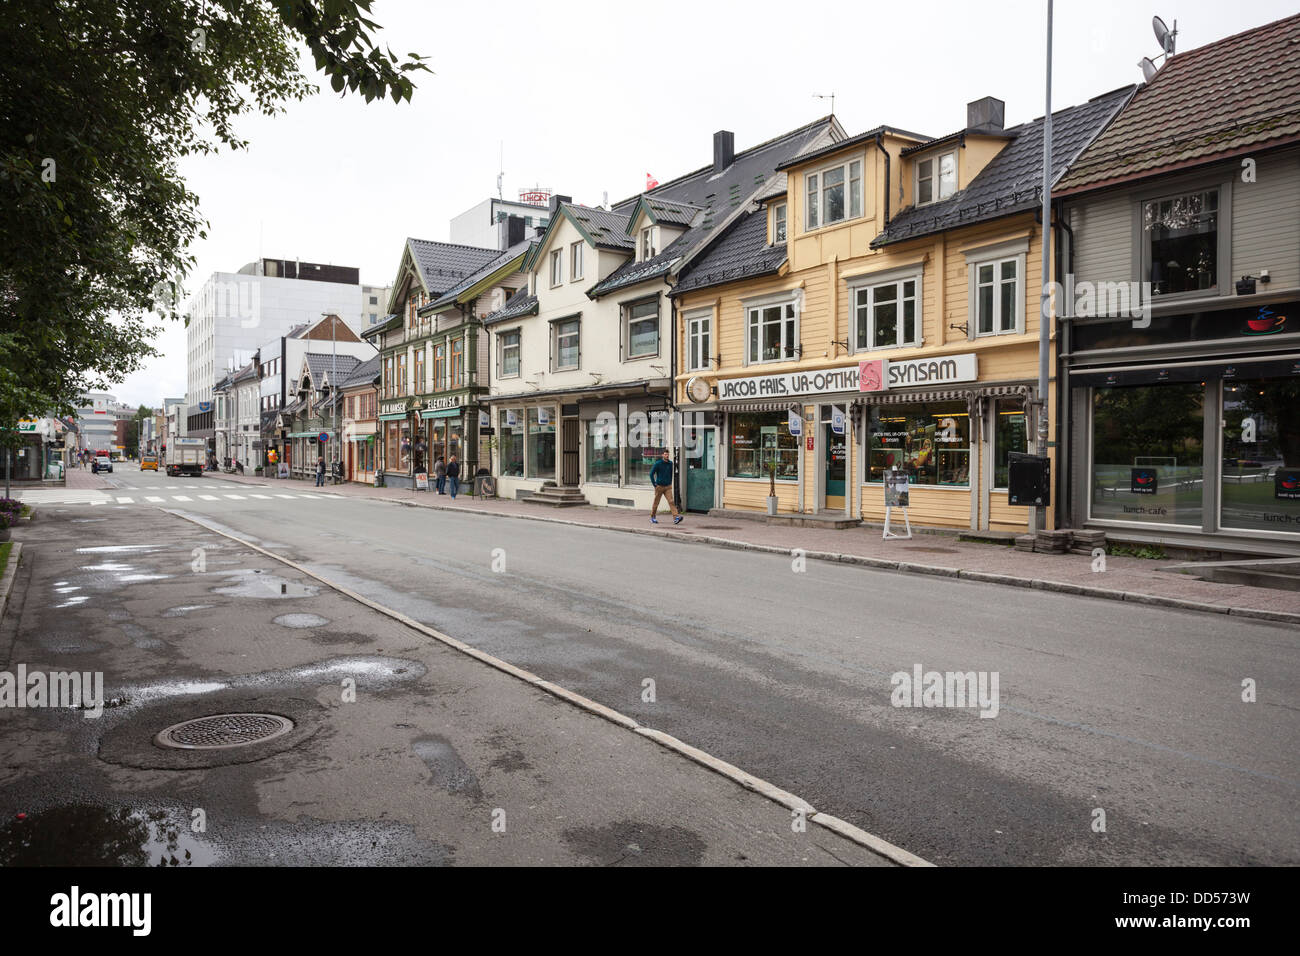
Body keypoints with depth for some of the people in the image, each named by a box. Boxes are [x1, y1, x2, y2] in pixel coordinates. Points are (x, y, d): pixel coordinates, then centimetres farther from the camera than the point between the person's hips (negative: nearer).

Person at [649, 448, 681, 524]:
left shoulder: (670, 463, 4)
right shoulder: (658, 463, -7)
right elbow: (651, 474, -4)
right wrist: (654, 484, -7)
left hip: (668, 487, 3)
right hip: (659, 486, -2)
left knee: (671, 501, -11)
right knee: (656, 503, 7)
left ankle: (676, 518, -20)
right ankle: (652, 517, 24)